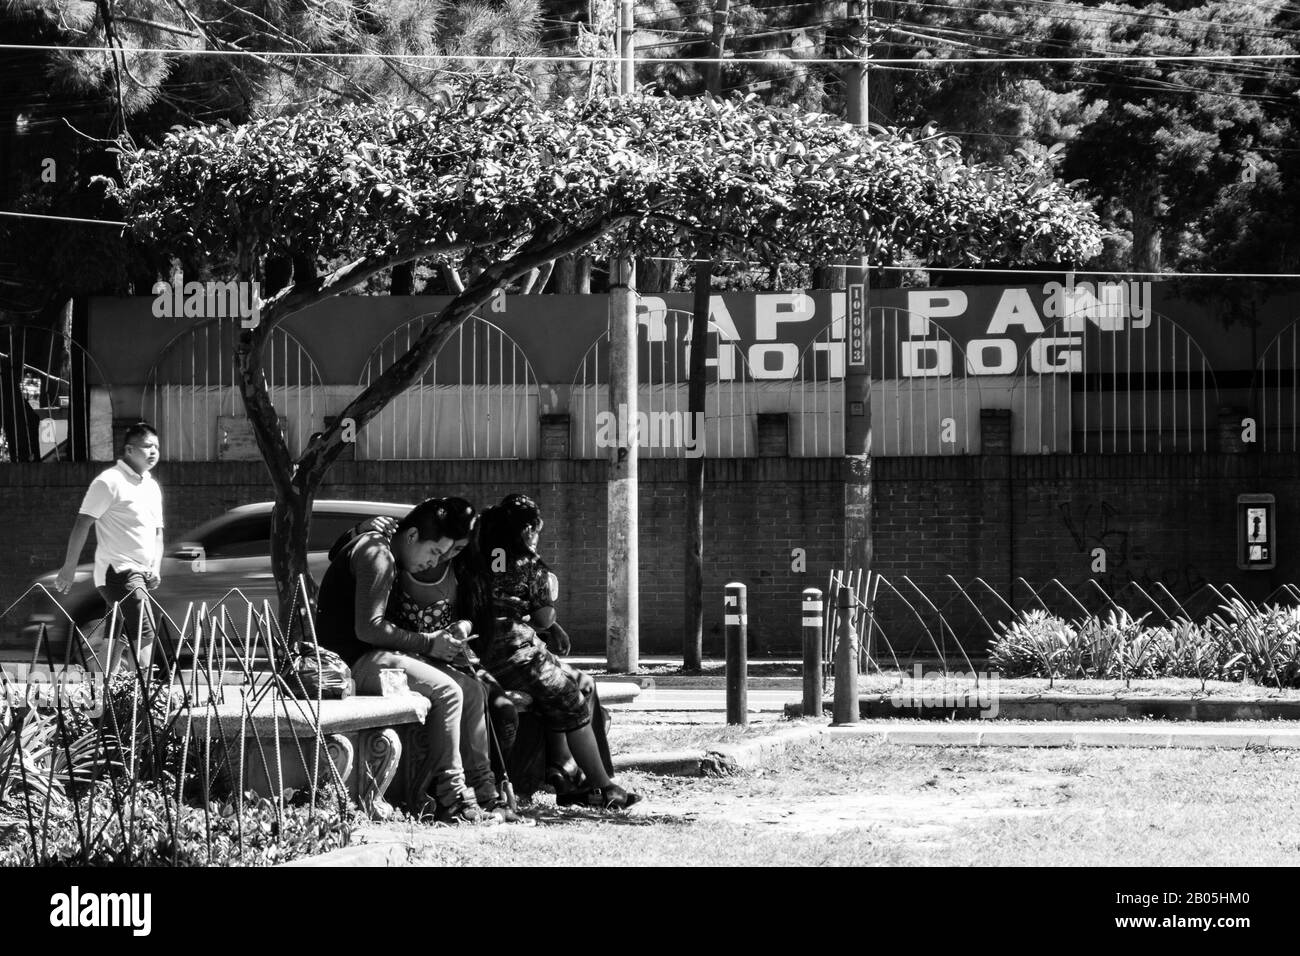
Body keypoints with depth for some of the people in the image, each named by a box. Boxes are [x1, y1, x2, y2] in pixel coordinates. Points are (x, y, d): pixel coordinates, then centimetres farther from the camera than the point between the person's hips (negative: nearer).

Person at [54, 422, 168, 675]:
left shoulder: (152, 486, 17)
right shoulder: (109, 481, -9)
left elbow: (157, 531, 22)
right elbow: (82, 524, -10)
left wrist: (156, 568, 6)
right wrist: (69, 568, -12)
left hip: (141, 574, 8)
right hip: (118, 570, -8)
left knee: (119, 638, 10)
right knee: (144, 634, -18)